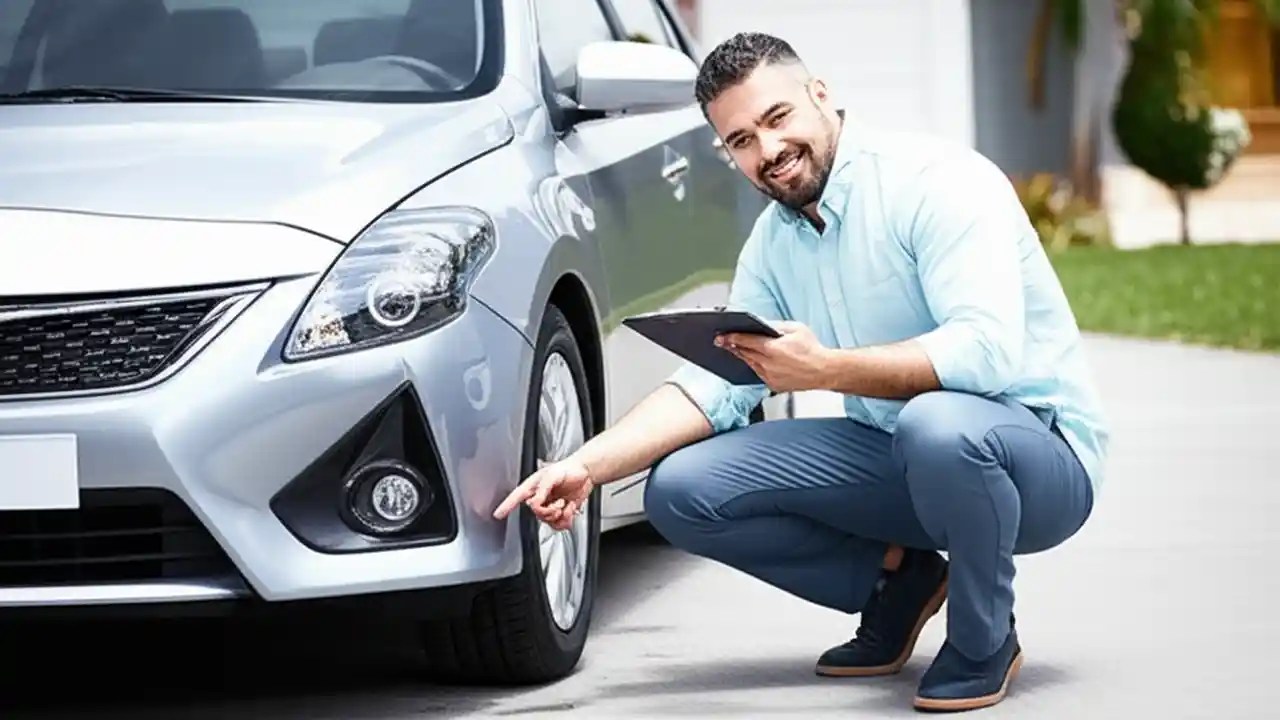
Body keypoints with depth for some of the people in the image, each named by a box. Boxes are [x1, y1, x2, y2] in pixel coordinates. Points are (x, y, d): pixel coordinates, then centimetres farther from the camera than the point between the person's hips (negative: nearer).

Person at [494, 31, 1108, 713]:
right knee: (680, 491, -8)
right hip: (895, 459, 7)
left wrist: (825, 369, -35)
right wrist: (588, 465, -12)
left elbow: (986, 351, -30)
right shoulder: (774, 241, 7)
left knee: (937, 423, -43)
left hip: (1039, 456, -7)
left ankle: (984, 641, -13)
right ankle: (897, 580, 9)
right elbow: (712, 387, 2)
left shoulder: (936, 179, -18)